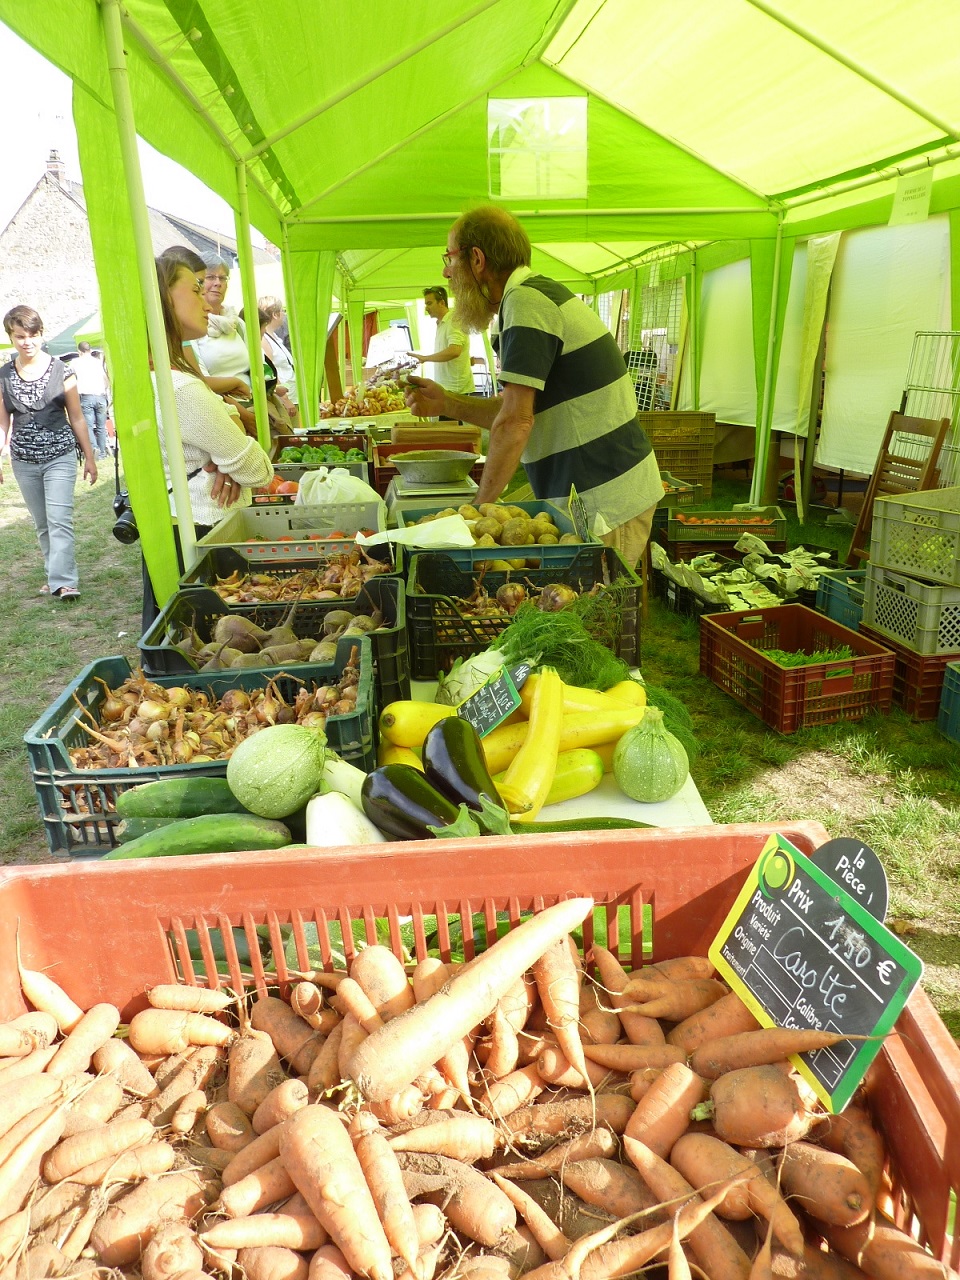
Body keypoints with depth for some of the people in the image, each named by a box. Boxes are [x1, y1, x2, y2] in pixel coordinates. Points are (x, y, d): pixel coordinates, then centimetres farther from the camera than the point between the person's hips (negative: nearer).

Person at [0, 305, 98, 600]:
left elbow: (76, 418, 3)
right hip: (24, 462, 3)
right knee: (42, 524, 10)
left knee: (59, 520, -12)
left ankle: (64, 582, -14)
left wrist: (90, 458, 4)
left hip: (60, 457, -3)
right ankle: (55, 575, 21)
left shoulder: (61, 371, -2)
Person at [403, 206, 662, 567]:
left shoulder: (527, 301, -14)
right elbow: (525, 409, 17)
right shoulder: (540, 295, 18)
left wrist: (478, 510, -13)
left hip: (605, 505, -10)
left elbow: (516, 422, -20)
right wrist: (446, 403, 8)